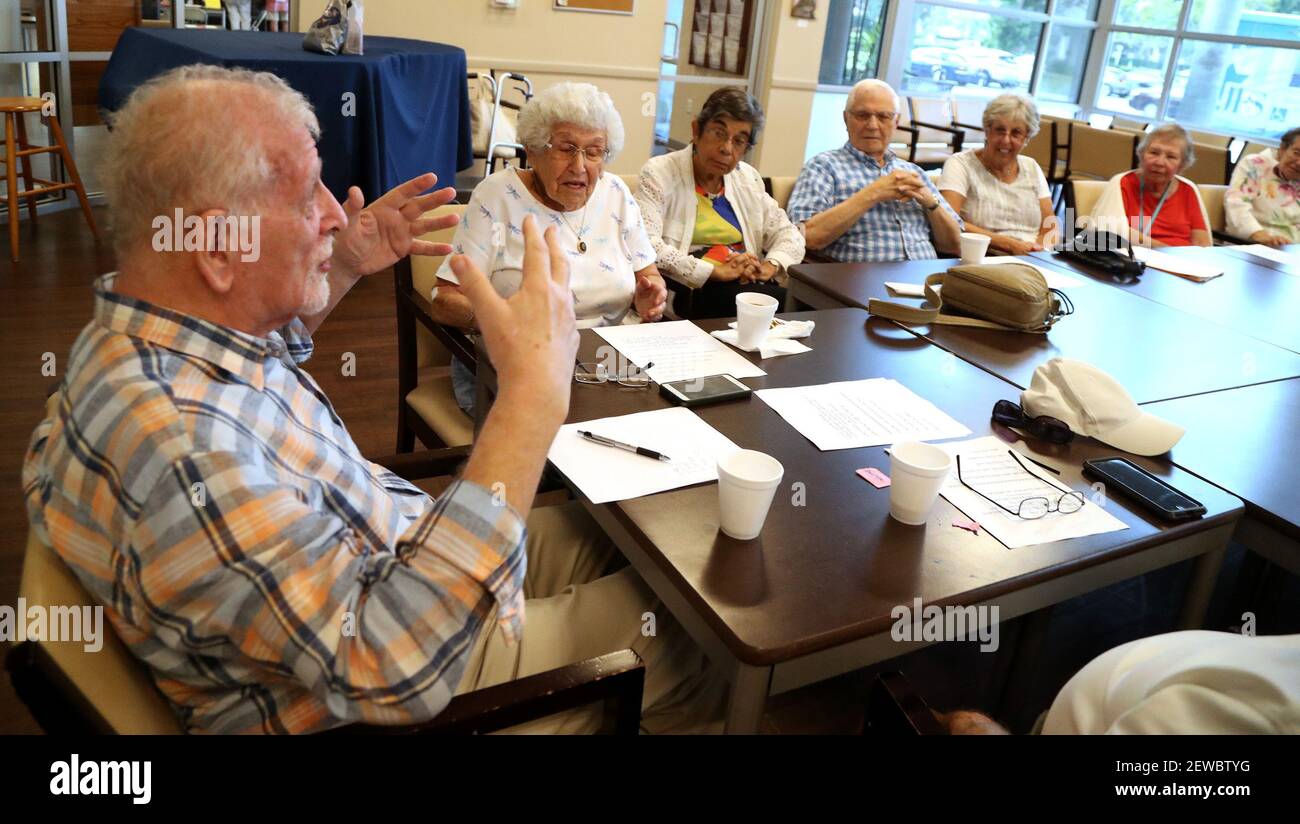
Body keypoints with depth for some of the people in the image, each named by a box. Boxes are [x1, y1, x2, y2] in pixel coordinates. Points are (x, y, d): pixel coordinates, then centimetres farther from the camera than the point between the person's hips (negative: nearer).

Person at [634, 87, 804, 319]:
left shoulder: (748, 178, 18)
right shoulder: (659, 173, 0)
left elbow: (789, 234, 21)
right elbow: (644, 246, -15)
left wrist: (770, 266, -3)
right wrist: (716, 271, -17)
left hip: (749, 286, 6)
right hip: (693, 291, -6)